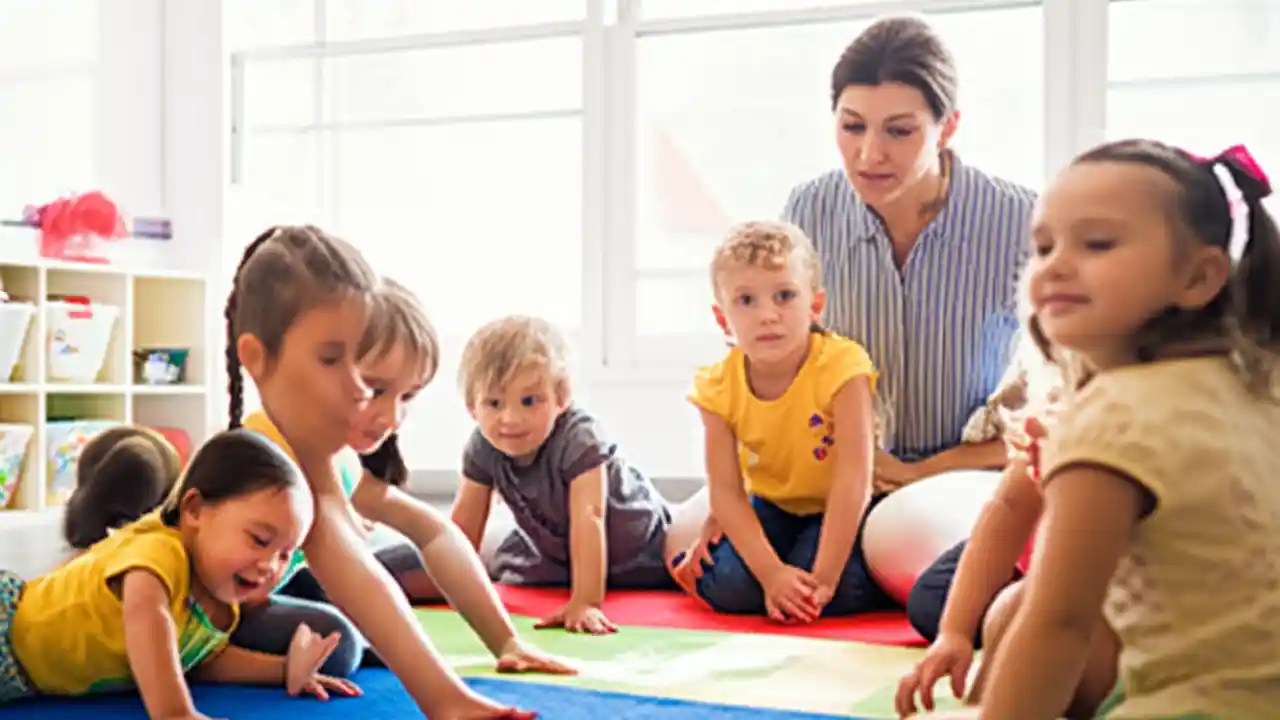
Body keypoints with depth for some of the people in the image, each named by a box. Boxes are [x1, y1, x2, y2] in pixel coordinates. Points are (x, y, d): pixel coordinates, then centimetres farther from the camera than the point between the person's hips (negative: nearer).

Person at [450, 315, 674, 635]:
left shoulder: (579, 439, -41)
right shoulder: (482, 447, -23)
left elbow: (588, 520, -47)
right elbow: (465, 519, -12)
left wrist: (584, 603, -53)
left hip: (632, 543, -4)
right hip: (553, 549, 5)